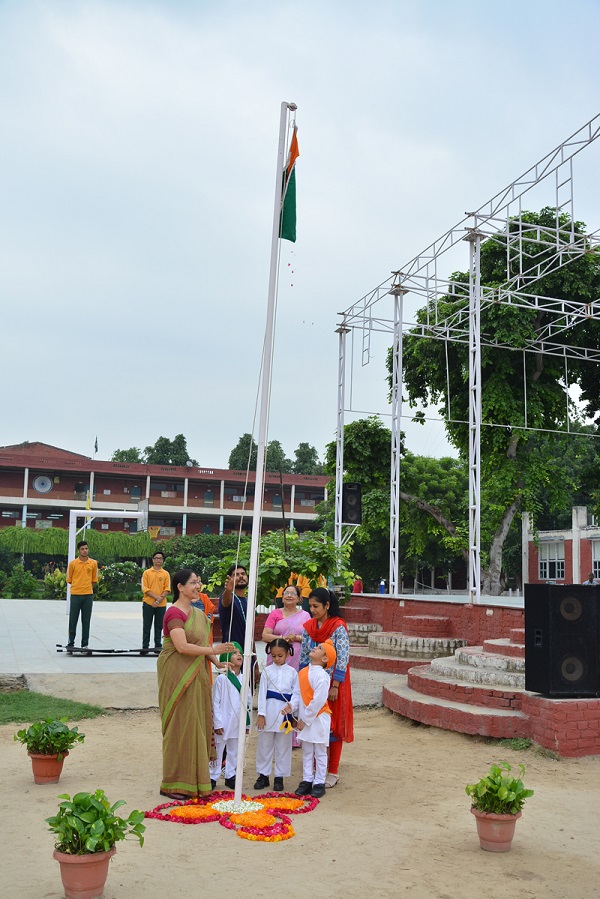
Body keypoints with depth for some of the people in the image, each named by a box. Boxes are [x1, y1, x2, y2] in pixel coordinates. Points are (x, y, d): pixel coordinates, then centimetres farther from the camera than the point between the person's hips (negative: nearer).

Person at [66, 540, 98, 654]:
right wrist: (77, 587, 4)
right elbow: (69, 579, 7)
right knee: (73, 620, 1)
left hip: (88, 595, 1)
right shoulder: (73, 563, 0)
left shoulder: (94, 563, 5)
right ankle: (70, 644, 9)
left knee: (86, 621, 5)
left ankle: (85, 644, 12)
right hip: (75, 595, -1)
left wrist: (89, 588, 4)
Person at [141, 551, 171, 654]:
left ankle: (158, 645, 14)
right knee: (146, 626, 3)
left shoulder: (166, 574, 5)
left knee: (159, 626, 7)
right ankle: (145, 646, 8)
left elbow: (167, 589, 0)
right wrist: (156, 597, -15)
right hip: (148, 603, -1)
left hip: (161, 605, 1)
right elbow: (145, 588, -3)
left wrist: (159, 601, -12)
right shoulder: (147, 573, 3)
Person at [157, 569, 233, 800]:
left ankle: (194, 778, 20)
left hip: (196, 676, 8)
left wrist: (216, 662, 5)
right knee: (180, 726, -3)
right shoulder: (174, 613, -13)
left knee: (198, 724, 10)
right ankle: (173, 784, 7)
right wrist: (212, 650, -23)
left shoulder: (198, 614, 15)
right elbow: (182, 646, -23)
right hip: (177, 675, -8)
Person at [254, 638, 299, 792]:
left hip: (285, 714, 0)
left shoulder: (292, 672, 3)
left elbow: (296, 693, 1)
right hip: (269, 713, 1)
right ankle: (263, 775, 20)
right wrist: (261, 714, -5)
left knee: (283, 746, 6)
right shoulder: (267, 671, 3)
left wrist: (291, 706, -18)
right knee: (264, 745, 7)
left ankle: (279, 777, 17)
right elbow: (262, 693, 0)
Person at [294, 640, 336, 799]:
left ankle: (319, 783, 13)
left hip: (319, 718, -7)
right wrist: (300, 717, 8)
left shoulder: (322, 676, -18)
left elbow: (318, 701, -21)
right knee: (307, 752, 14)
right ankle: (307, 781, 23)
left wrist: (305, 719, -16)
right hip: (305, 719, 7)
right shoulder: (303, 672, 6)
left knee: (320, 753, 5)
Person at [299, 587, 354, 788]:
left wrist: (335, 686, -17)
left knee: (333, 725, 3)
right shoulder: (309, 627, 5)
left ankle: (333, 772, 14)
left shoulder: (338, 627, -13)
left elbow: (343, 658, -15)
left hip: (333, 684, -5)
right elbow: (304, 657, 10)